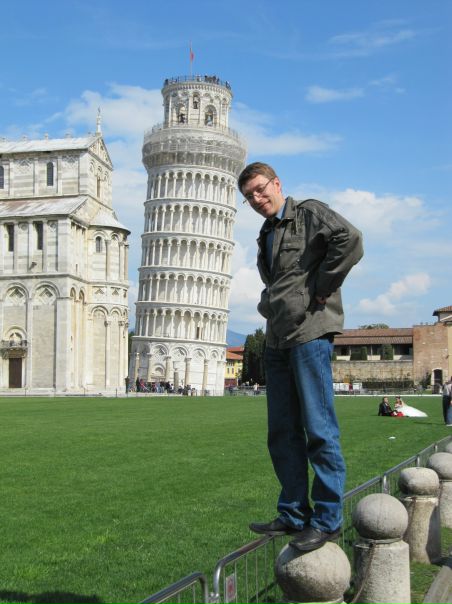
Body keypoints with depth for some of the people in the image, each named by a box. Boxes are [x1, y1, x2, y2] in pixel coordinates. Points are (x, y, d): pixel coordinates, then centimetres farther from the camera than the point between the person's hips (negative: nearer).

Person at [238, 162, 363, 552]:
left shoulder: (310, 213, -2)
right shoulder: (266, 236, 22)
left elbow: (349, 240, -20)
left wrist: (320, 292, -15)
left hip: (310, 333, -9)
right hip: (277, 340, 9)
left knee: (319, 430, -5)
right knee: (283, 435, 10)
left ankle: (328, 520, 2)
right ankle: (293, 515, 19)